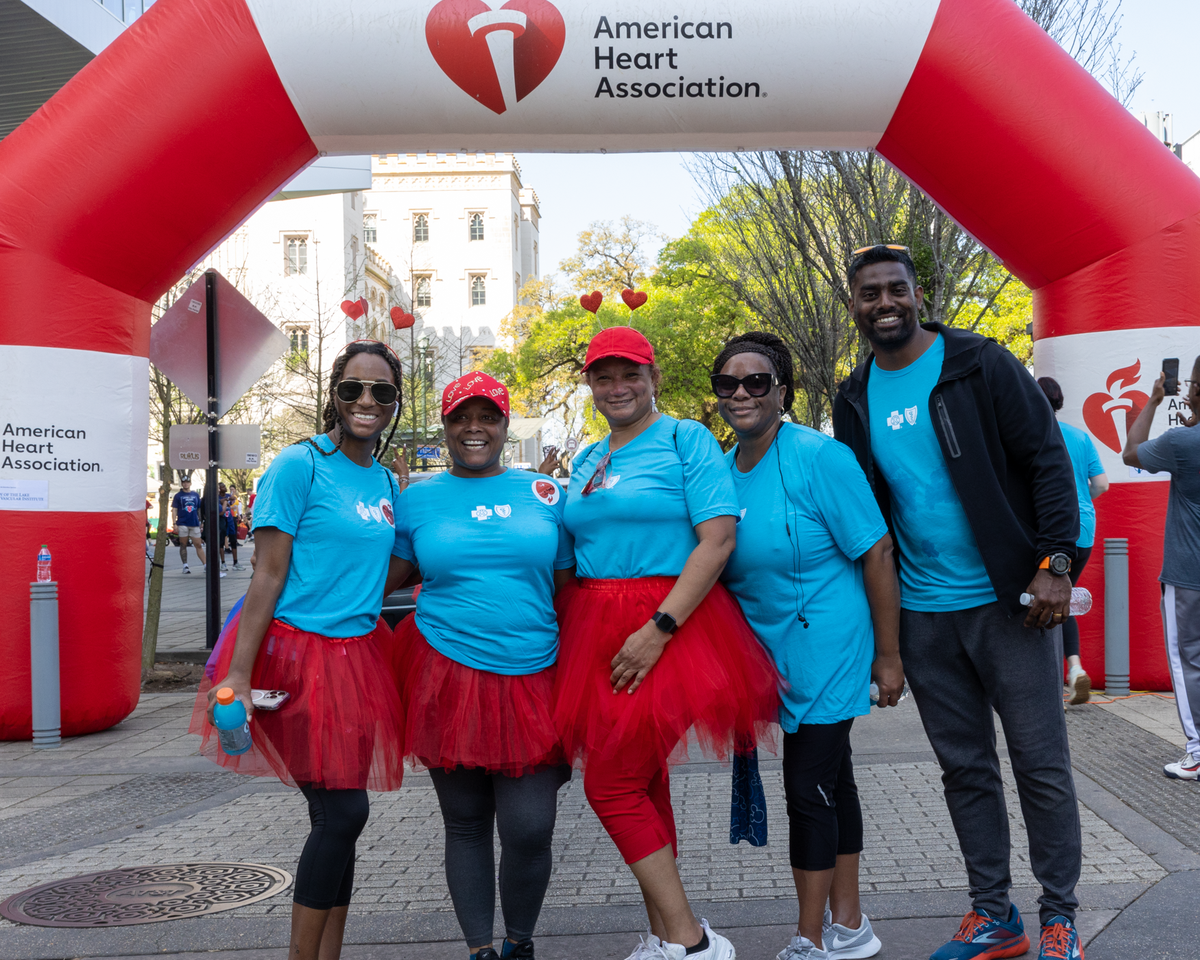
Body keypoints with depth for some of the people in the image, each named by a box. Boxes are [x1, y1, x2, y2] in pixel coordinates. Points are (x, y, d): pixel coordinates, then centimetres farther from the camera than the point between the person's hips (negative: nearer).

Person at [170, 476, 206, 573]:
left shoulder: (196, 495, 12)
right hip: (182, 524, -2)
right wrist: (174, 523, -8)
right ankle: (185, 566, 8)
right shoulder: (178, 496, 3)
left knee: (199, 545, 1)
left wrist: (200, 521, 14)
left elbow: (199, 509, 17)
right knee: (183, 545, 3)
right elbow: (174, 510, 0)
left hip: (194, 524, 2)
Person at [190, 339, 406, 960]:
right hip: (297, 653, -7)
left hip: (357, 654, 7)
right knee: (343, 810, -7)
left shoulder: (384, 480, 12)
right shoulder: (301, 465, -9)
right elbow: (268, 577, -12)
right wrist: (237, 675, -16)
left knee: (340, 816, 9)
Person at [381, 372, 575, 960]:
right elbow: (380, 580, 10)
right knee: (465, 823, 8)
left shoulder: (543, 493, 9)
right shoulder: (417, 499, 7)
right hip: (448, 678, 0)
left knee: (529, 829, -4)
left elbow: (571, 583, 10)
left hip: (532, 680, 0)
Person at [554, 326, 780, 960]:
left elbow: (718, 539, -15)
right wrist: (574, 630, 7)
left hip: (668, 626, -7)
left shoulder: (686, 439, -5)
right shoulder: (585, 461, 16)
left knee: (611, 787, -10)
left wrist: (658, 629, -21)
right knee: (641, 785, 11)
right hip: (595, 632, 7)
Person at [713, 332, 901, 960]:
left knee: (808, 789, -4)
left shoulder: (820, 458, -16)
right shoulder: (721, 471, 5)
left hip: (827, 649, -7)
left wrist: (888, 657, -14)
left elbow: (877, 555, -15)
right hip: (771, 657, 7)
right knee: (831, 780, 17)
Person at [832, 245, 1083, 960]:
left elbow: (1048, 459, -8)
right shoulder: (856, 401, 8)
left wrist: (1054, 563, -16)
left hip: (1008, 602, -4)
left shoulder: (980, 365, -5)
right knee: (965, 768, 12)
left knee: (1041, 761, 2)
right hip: (922, 616, 4)